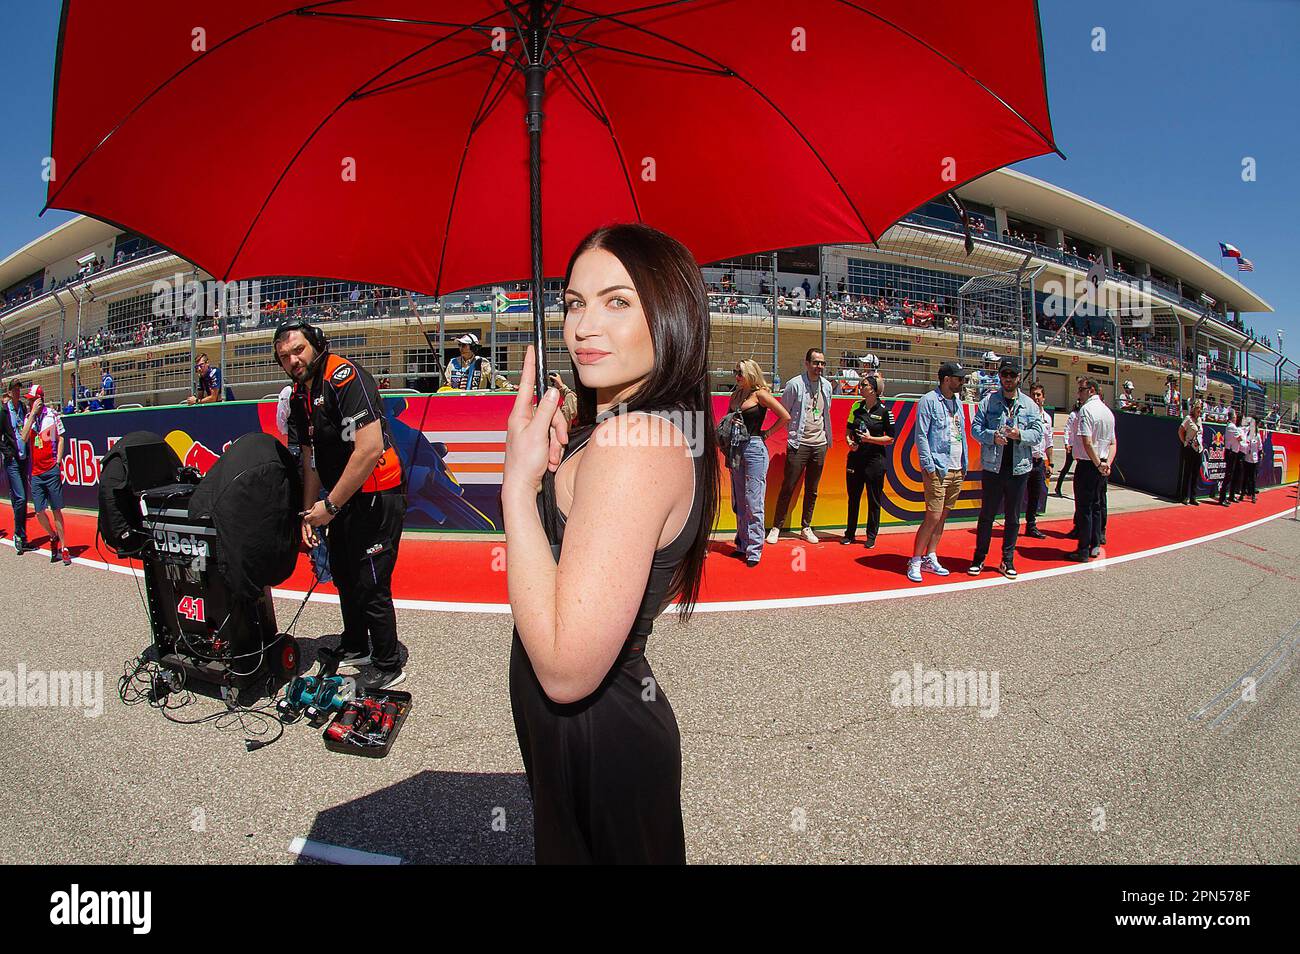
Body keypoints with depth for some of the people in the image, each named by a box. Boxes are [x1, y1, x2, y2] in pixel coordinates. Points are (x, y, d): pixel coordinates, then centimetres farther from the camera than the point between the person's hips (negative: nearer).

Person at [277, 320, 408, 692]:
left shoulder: (344, 376, -21)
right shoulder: (298, 395, 9)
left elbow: (370, 448, -29)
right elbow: (311, 459, 17)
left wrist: (330, 506, -22)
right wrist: (309, 514, 14)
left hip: (376, 496, -10)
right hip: (342, 498, 10)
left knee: (370, 585, -5)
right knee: (344, 577, 22)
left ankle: (388, 667, 14)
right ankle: (355, 648, 43)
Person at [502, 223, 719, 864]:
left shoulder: (628, 444, -28)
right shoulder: (667, 429, 4)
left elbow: (566, 671, -31)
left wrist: (518, 484, -26)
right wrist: (552, 467, -7)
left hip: (595, 738, -9)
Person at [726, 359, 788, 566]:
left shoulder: (760, 394, -6)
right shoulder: (735, 395, 13)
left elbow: (786, 417, -9)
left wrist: (767, 433, -5)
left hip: (754, 449, -7)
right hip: (736, 450, 7)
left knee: (753, 503, -5)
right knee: (738, 502, 12)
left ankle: (754, 550, 0)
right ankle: (742, 545, 22)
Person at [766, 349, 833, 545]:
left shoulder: (826, 386, 9)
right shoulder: (795, 385, -8)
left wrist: (828, 438, 16)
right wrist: (792, 433, -3)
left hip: (819, 445, 5)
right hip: (799, 444, -5)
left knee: (812, 491, 11)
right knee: (788, 488, -2)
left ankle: (806, 528, 21)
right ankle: (776, 527, 7)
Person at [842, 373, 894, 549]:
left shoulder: (884, 411, -6)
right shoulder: (856, 407, 6)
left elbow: (890, 439, -4)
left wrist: (870, 438, -15)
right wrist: (850, 442, -5)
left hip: (875, 460, -4)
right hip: (855, 457, 4)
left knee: (874, 500, 5)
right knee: (853, 497, 11)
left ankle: (871, 536, 16)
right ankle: (850, 533, 22)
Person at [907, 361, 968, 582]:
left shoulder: (957, 403, 16)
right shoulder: (929, 401, -7)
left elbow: (962, 434, 19)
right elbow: (921, 435, -11)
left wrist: (964, 465, 13)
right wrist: (929, 466, -15)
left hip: (957, 471, 8)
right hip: (938, 471, -8)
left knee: (942, 517, 10)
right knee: (933, 517, -9)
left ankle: (930, 558, 20)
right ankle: (915, 562, 2)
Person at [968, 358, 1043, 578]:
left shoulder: (1029, 405, 7)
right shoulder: (988, 401, 2)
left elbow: (1038, 432, 3)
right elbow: (975, 428, -2)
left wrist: (1020, 434, -16)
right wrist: (992, 436, -19)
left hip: (1019, 468, 2)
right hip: (993, 467, -2)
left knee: (1013, 517, 10)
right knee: (987, 514, 5)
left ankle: (1008, 561, 20)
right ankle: (979, 558, 15)